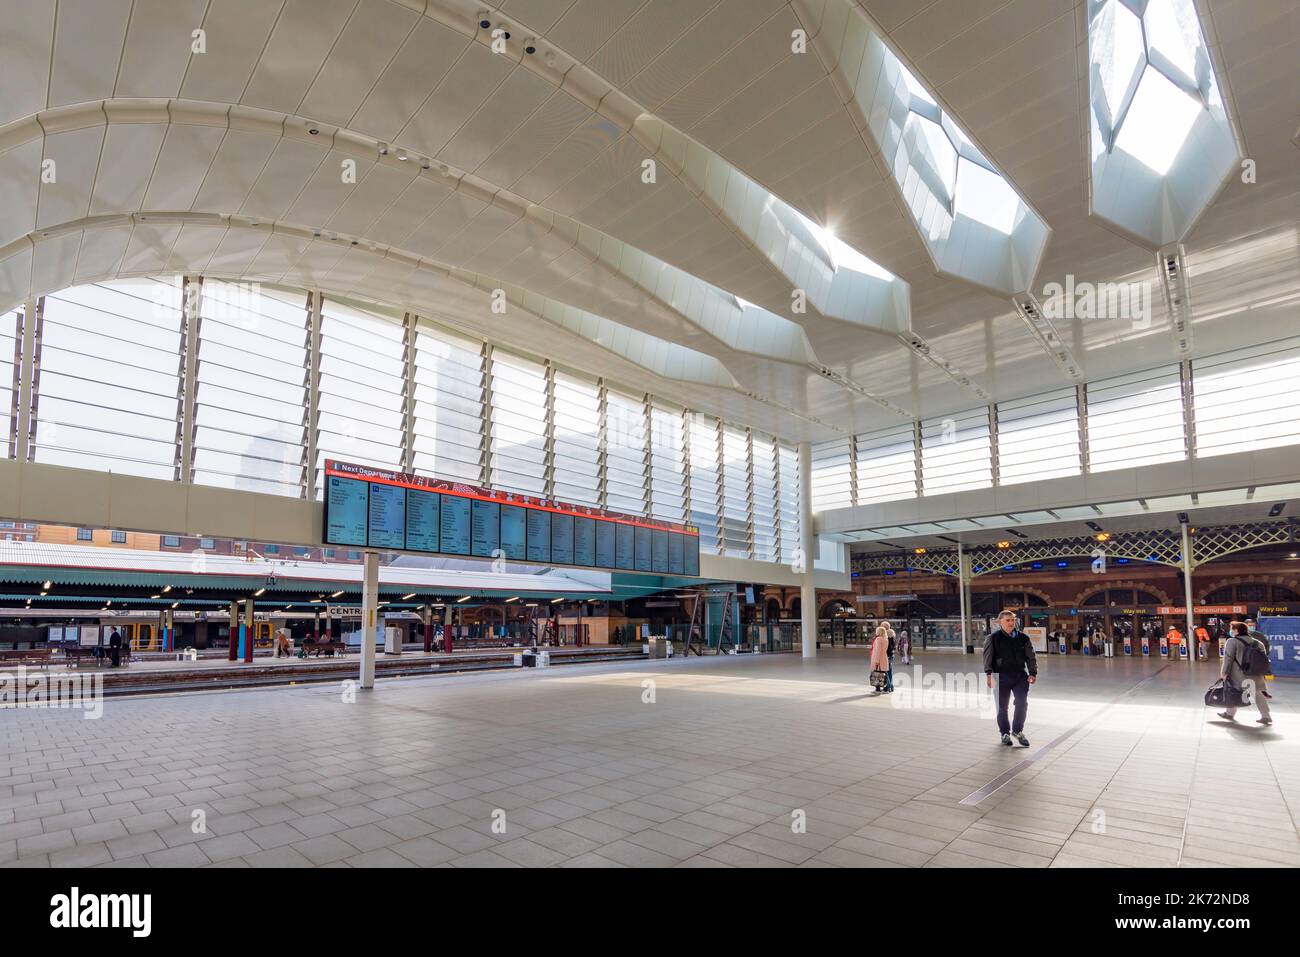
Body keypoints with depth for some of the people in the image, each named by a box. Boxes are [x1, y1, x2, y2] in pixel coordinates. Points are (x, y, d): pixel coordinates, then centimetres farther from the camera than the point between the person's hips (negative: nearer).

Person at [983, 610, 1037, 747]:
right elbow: (988, 657, -7)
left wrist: (1033, 673, 1)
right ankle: (1005, 733, 21)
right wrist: (989, 674, -14)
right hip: (1001, 676, -2)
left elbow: (1031, 657, 9)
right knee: (1002, 706, 6)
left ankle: (1018, 730, 15)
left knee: (1022, 703, -5)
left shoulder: (1023, 638, 4)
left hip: (1020, 675, 2)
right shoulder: (993, 638, -3)